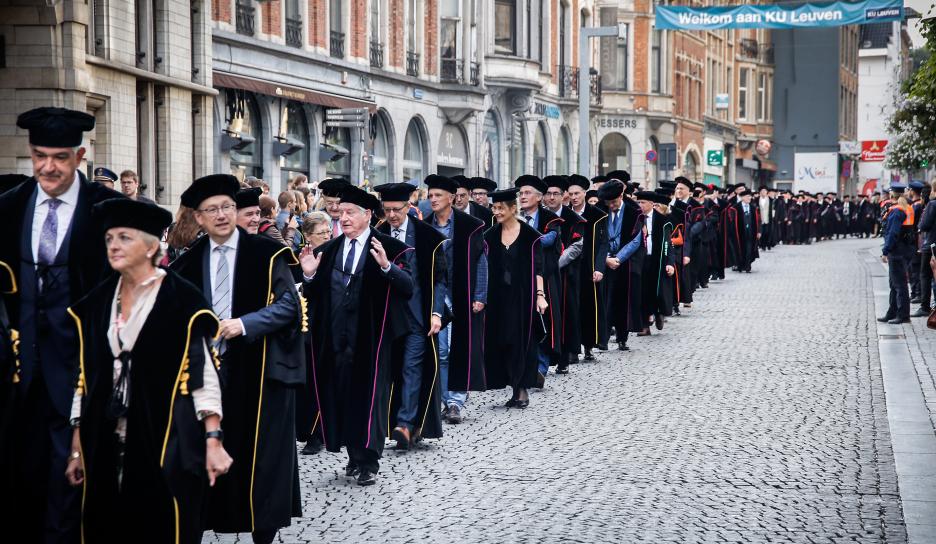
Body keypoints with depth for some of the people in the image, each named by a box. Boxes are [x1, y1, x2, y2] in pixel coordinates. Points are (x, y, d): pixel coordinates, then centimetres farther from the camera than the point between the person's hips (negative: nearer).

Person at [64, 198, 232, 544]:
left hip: (167, 442, -4)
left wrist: (213, 440, -15)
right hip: (107, 445, 5)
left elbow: (203, 374, -8)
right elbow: (85, 378, 13)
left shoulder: (182, 301, -6)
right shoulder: (96, 303, 10)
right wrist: (77, 446, 9)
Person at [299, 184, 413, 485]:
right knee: (341, 397, 9)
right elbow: (312, 296, 11)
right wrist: (309, 275, -9)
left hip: (370, 337, -5)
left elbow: (408, 286, -13)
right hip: (336, 339, 5)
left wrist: (386, 266, -29)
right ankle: (354, 456, 21)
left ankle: (368, 461, 5)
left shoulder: (388, 248, -3)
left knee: (368, 397, -1)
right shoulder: (327, 252, 10)